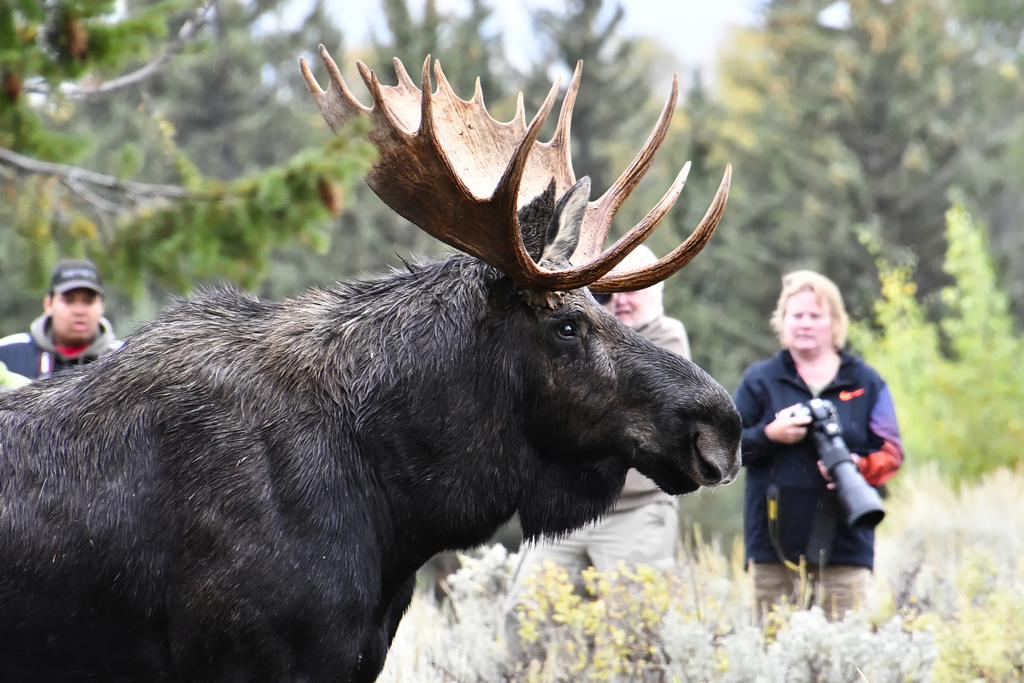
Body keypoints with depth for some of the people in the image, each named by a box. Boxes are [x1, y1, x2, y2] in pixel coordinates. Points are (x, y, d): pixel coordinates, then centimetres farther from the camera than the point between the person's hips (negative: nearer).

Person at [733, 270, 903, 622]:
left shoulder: (866, 382, 11)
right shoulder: (759, 381, 12)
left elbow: (890, 453, 8)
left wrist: (860, 466, -13)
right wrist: (769, 435, -9)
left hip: (844, 545, 0)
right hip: (775, 547, 0)